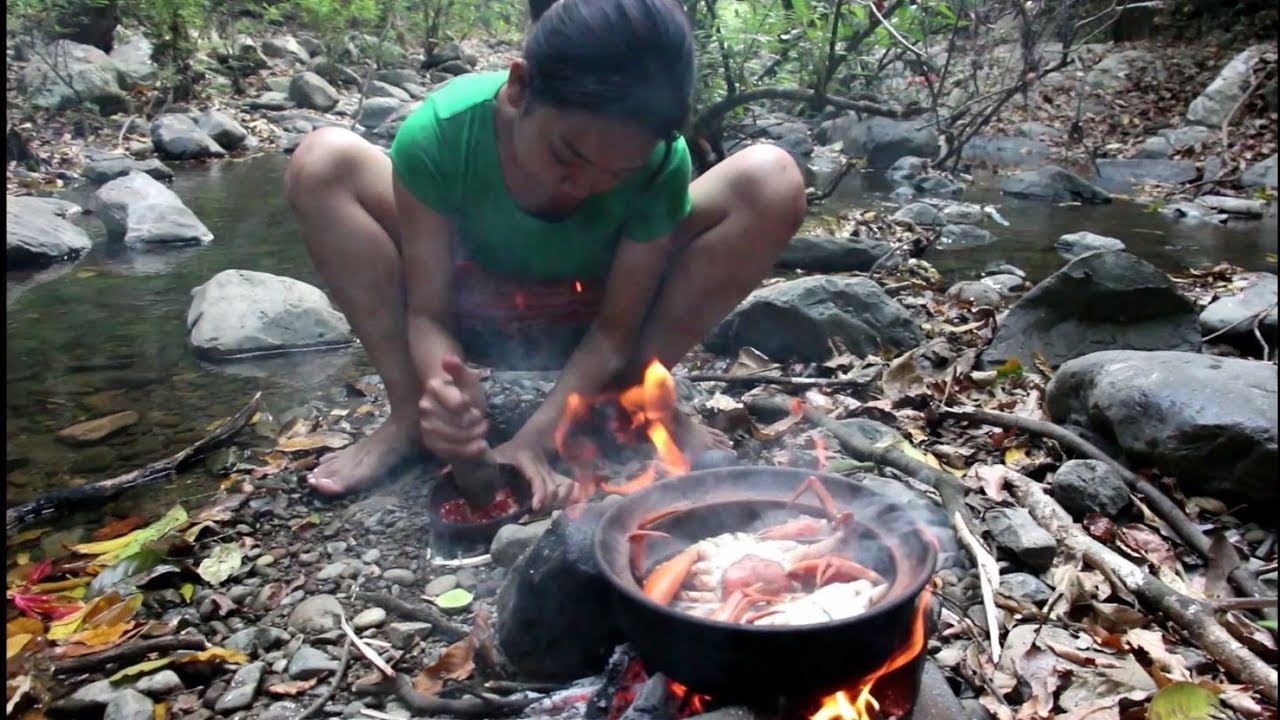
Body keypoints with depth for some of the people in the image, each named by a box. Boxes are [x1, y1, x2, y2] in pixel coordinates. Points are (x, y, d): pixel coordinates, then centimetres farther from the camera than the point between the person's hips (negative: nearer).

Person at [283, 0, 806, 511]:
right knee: (322, 163, -24)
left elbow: (616, 330, -21)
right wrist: (445, 399, -44)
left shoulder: (660, 163, -28)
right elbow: (428, 313, -23)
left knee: (771, 183, -23)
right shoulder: (439, 132, -30)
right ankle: (409, 419, -16)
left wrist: (533, 439, -34)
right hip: (474, 313, 1)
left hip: (589, 324, 0)